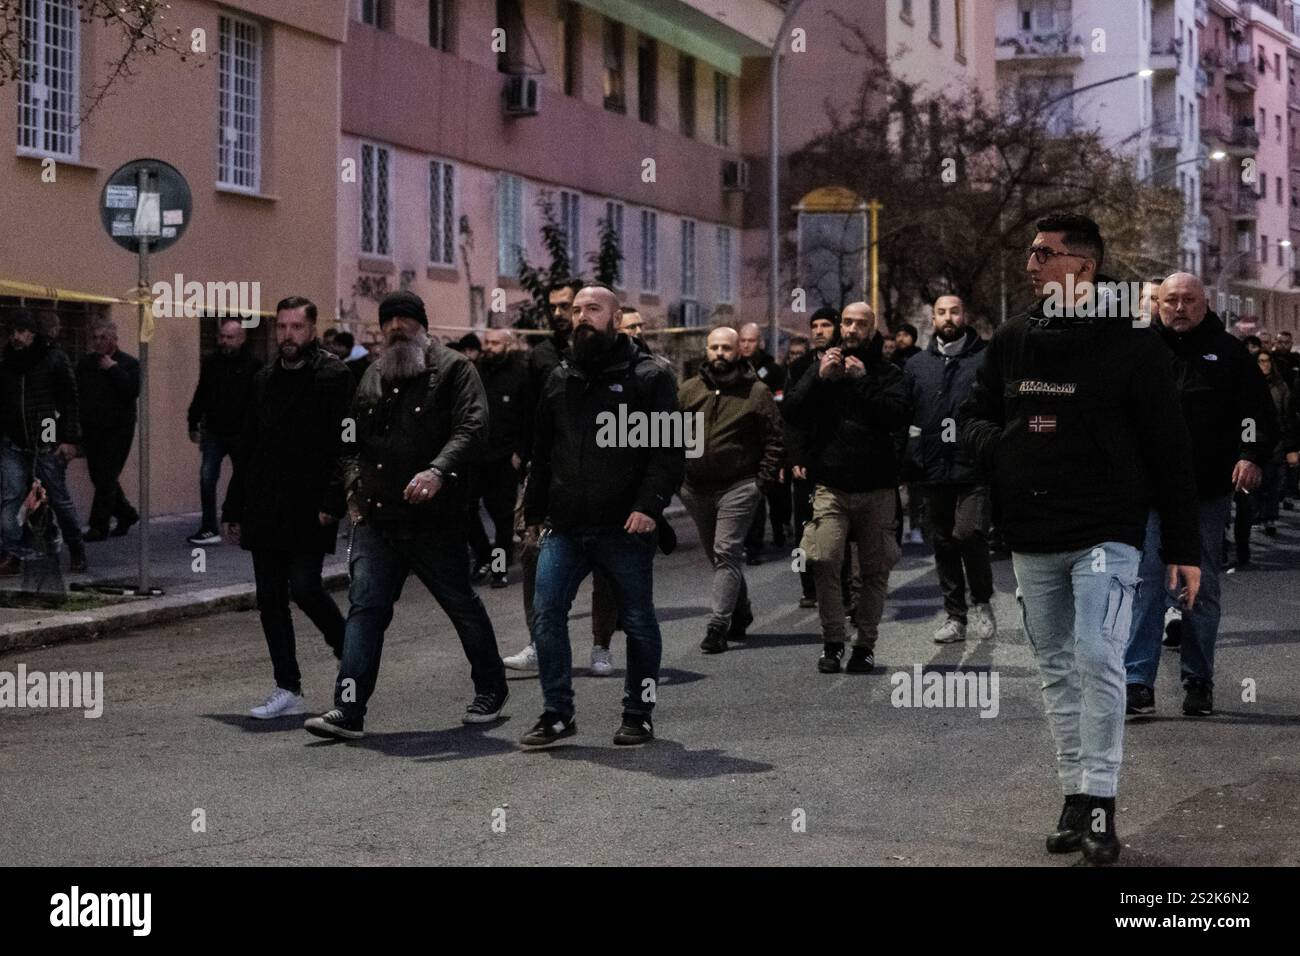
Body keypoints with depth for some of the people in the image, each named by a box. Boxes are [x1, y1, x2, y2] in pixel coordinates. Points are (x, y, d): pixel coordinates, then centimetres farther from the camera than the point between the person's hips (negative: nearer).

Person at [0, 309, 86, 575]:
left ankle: (77, 551, 21)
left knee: (60, 500, 4)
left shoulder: (55, 359, -2)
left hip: (48, 445, -4)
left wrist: (70, 439, -10)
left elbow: (70, 401, -4)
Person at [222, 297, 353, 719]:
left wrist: (332, 502, -20)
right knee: (270, 598, 5)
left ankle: (351, 652, 14)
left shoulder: (333, 377, -5)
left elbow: (346, 446, -11)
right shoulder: (263, 381, 16)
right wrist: (233, 509, 17)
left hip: (308, 511, -6)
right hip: (264, 510, 7)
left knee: (304, 587, -12)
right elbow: (246, 447, 20)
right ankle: (288, 689, 10)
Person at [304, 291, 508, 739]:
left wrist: (438, 470, -31)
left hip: (435, 520, -4)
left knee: (463, 607, 10)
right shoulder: (372, 378, 17)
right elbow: (353, 442, 27)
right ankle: (348, 710, -11)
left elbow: (472, 428, -15)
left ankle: (491, 690, 30)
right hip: (375, 521, 4)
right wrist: (353, 490, 11)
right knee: (365, 607, -7)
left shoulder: (453, 370, -1)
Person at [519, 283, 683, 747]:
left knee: (638, 621, 5)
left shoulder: (649, 376, 0)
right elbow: (543, 452, 23)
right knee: (546, 613, -4)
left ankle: (638, 714, 17)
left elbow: (670, 448, -8)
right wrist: (533, 513, 19)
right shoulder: (560, 379, 16)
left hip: (625, 527, -4)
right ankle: (557, 713, 5)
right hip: (565, 526, 4)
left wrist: (649, 505, -18)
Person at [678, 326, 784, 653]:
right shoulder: (689, 390, 6)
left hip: (739, 488, -5)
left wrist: (763, 479, -8)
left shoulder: (757, 392, -2)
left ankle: (718, 626, -15)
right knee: (717, 555, 15)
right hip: (696, 489, 5)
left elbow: (775, 440, -1)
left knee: (726, 554, -12)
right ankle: (740, 614, 31)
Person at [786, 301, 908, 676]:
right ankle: (832, 642, -2)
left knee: (874, 570, 3)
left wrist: (863, 381, -13)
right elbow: (794, 412, 2)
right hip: (831, 486, 0)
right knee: (825, 563, -13)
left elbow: (899, 416, -10)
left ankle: (865, 643, 14)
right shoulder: (821, 369, 13)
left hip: (876, 489, 0)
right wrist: (820, 378, -10)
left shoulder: (887, 373, 7)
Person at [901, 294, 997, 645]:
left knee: (970, 533, -17)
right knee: (944, 543, 8)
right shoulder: (917, 365, 13)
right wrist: (911, 462, 6)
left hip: (974, 469, -4)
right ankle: (955, 615, 17)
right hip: (933, 471, 4)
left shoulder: (986, 358, 3)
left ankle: (981, 603, 4)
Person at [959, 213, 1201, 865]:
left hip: (1105, 534, -5)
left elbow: (1168, 449, -3)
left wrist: (1183, 548, -4)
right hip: (1031, 540, 5)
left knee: (1097, 660, -14)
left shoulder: (1130, 342, -4)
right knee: (1057, 670, 9)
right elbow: (972, 416, 19)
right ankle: (1075, 796, 17)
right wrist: (997, 443, -7)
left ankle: (1100, 801, -7)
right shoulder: (1010, 342, 9)